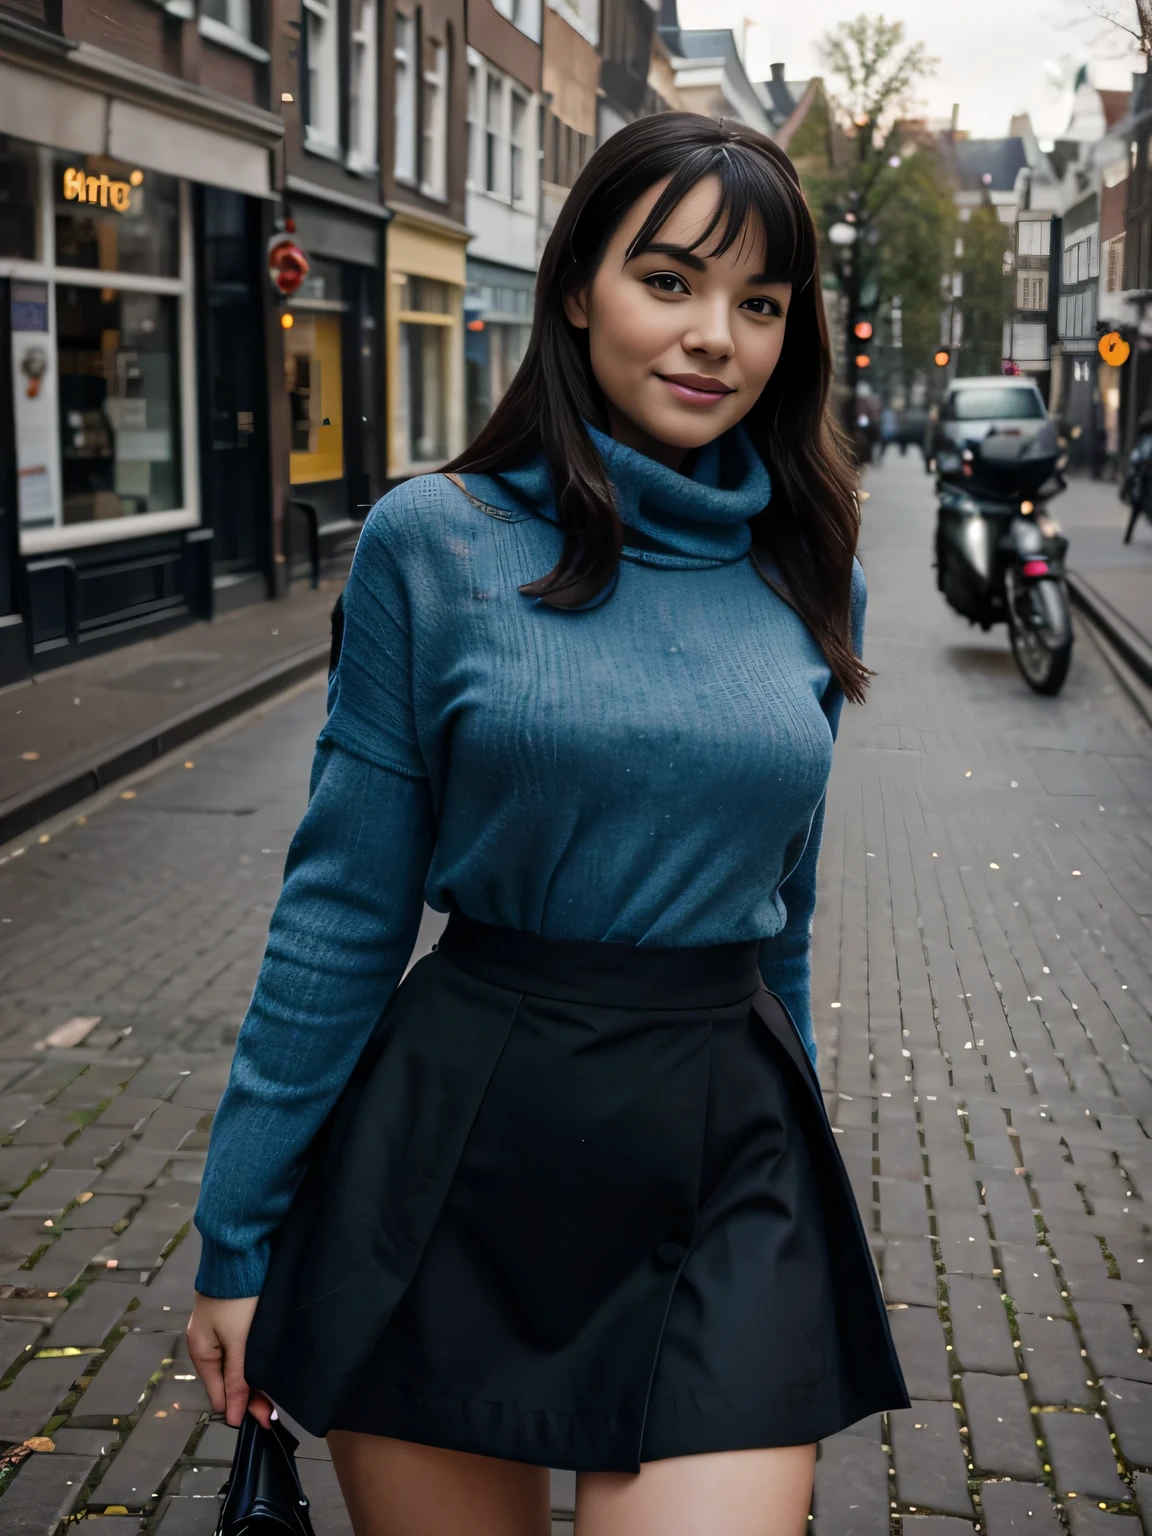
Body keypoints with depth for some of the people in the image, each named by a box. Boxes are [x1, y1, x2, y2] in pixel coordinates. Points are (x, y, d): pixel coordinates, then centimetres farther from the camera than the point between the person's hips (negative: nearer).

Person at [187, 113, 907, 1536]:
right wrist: (240, 1234, -2)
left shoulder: (809, 578, 4)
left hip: (729, 1158, 2)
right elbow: (343, 906, -4)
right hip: (457, 1147, -2)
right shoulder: (435, 540, -7)